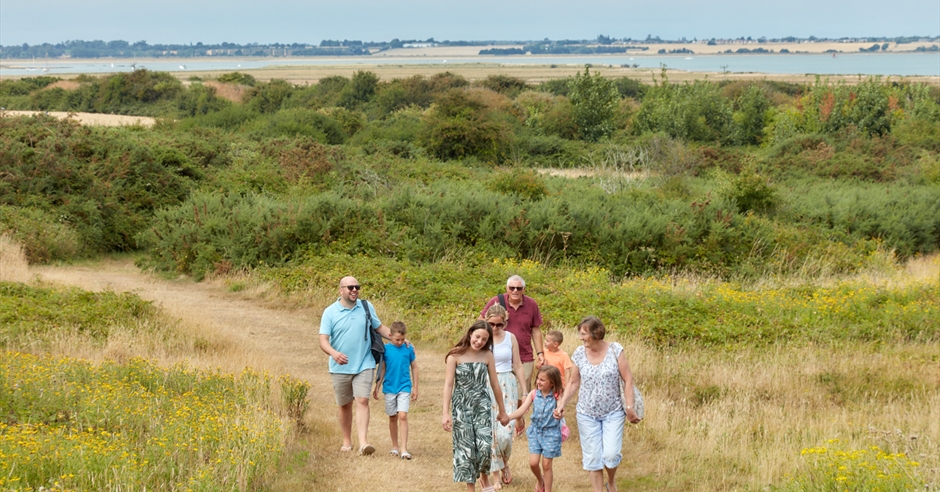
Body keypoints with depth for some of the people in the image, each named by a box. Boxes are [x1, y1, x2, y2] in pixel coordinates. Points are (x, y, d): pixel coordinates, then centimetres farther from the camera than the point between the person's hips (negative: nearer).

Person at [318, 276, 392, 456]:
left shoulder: (366, 307, 2)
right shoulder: (330, 312, -5)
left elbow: (379, 327, 15)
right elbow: (323, 340, -12)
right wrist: (334, 353, -32)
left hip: (364, 365, 0)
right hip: (340, 368, 0)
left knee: (362, 401, -13)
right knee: (345, 405, 12)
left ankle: (363, 443, -22)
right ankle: (347, 441, 27)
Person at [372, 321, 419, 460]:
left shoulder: (409, 348, -2)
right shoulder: (386, 349, -2)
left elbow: (414, 367, 6)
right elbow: (382, 369, 6)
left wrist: (415, 388, 7)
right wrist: (377, 387, 5)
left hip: (404, 387, -1)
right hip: (389, 388, 1)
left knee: (403, 416, -13)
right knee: (392, 417, 11)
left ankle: (404, 449, -14)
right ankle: (394, 447, 23)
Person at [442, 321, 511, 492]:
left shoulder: (487, 355, 0)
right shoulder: (456, 355, -8)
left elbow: (494, 385, 9)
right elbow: (448, 384, -8)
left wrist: (502, 411, 15)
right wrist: (446, 413, -13)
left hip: (482, 406, 2)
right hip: (461, 406, -2)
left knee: (485, 445, -10)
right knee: (466, 448, 1)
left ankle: (485, 478, 18)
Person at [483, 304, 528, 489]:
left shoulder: (510, 338, 1)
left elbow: (518, 366, 7)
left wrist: (525, 392, 7)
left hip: (507, 386, 1)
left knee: (505, 432, -10)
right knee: (490, 431, 1)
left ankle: (505, 464, 20)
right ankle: (495, 474, 15)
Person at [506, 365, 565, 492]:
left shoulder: (556, 396, -15)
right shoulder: (534, 394, -8)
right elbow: (521, 410, -12)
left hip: (551, 433, -3)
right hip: (535, 431, 3)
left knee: (546, 464, 6)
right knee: (533, 462, 3)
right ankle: (540, 480, 35)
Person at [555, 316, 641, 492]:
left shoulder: (615, 350, -11)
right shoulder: (579, 354, -4)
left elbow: (628, 381, -8)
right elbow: (574, 384, 6)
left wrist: (629, 408, -13)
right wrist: (562, 404, -6)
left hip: (613, 413, -2)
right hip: (587, 415, 2)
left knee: (611, 454, -9)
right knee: (592, 457, 2)